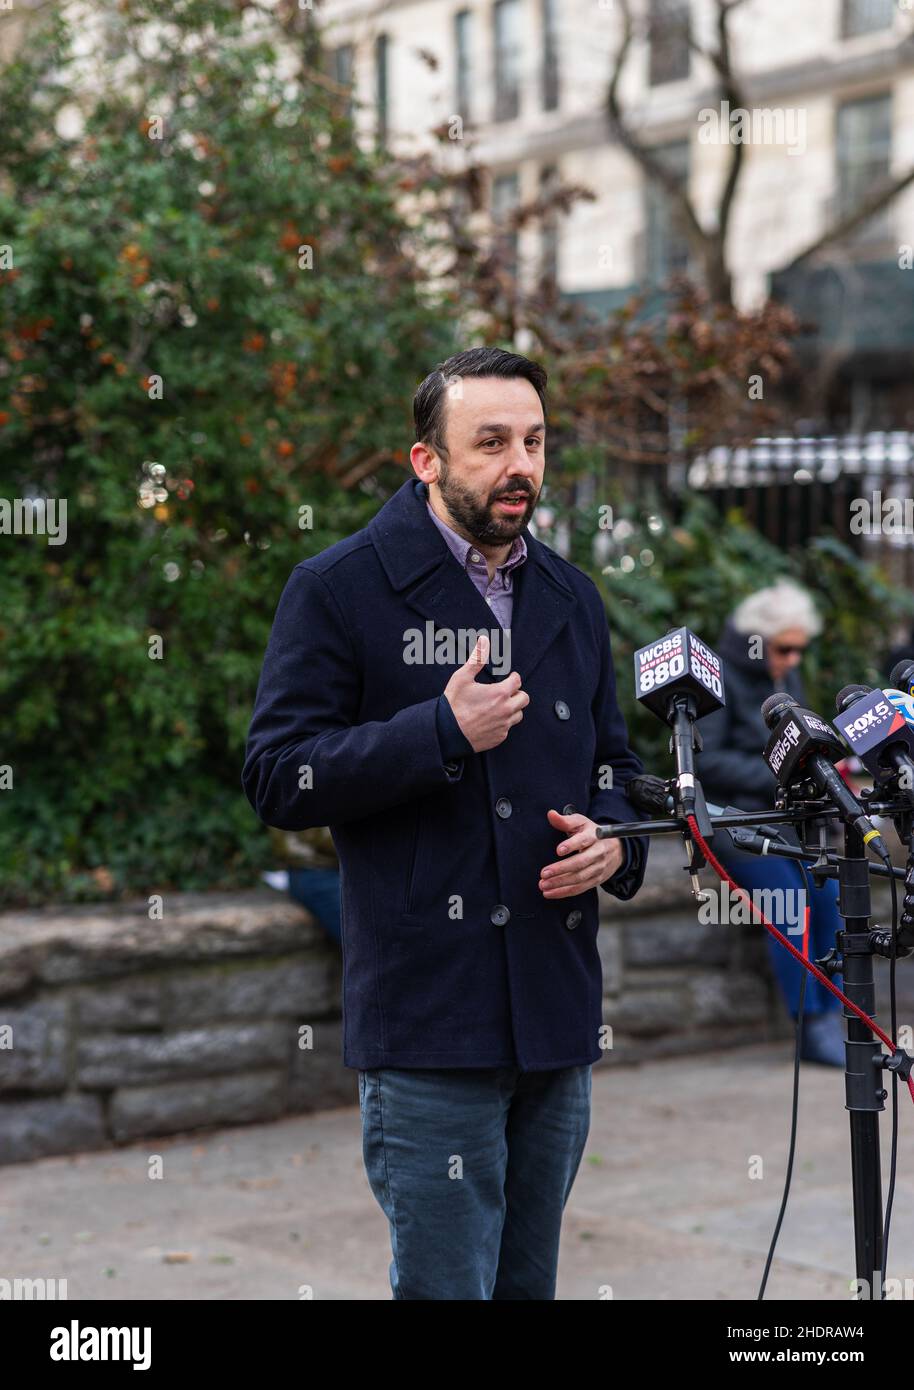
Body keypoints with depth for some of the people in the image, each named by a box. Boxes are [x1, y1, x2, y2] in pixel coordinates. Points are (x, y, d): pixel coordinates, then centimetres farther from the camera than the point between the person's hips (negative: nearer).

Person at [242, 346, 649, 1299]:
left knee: (528, 1282, 15)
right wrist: (443, 733, -18)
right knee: (444, 1285, -7)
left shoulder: (572, 600, 16)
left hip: (558, 1017, 6)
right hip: (425, 1020, -6)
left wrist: (613, 843, 3)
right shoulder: (338, 590, -3)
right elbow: (277, 779, -9)